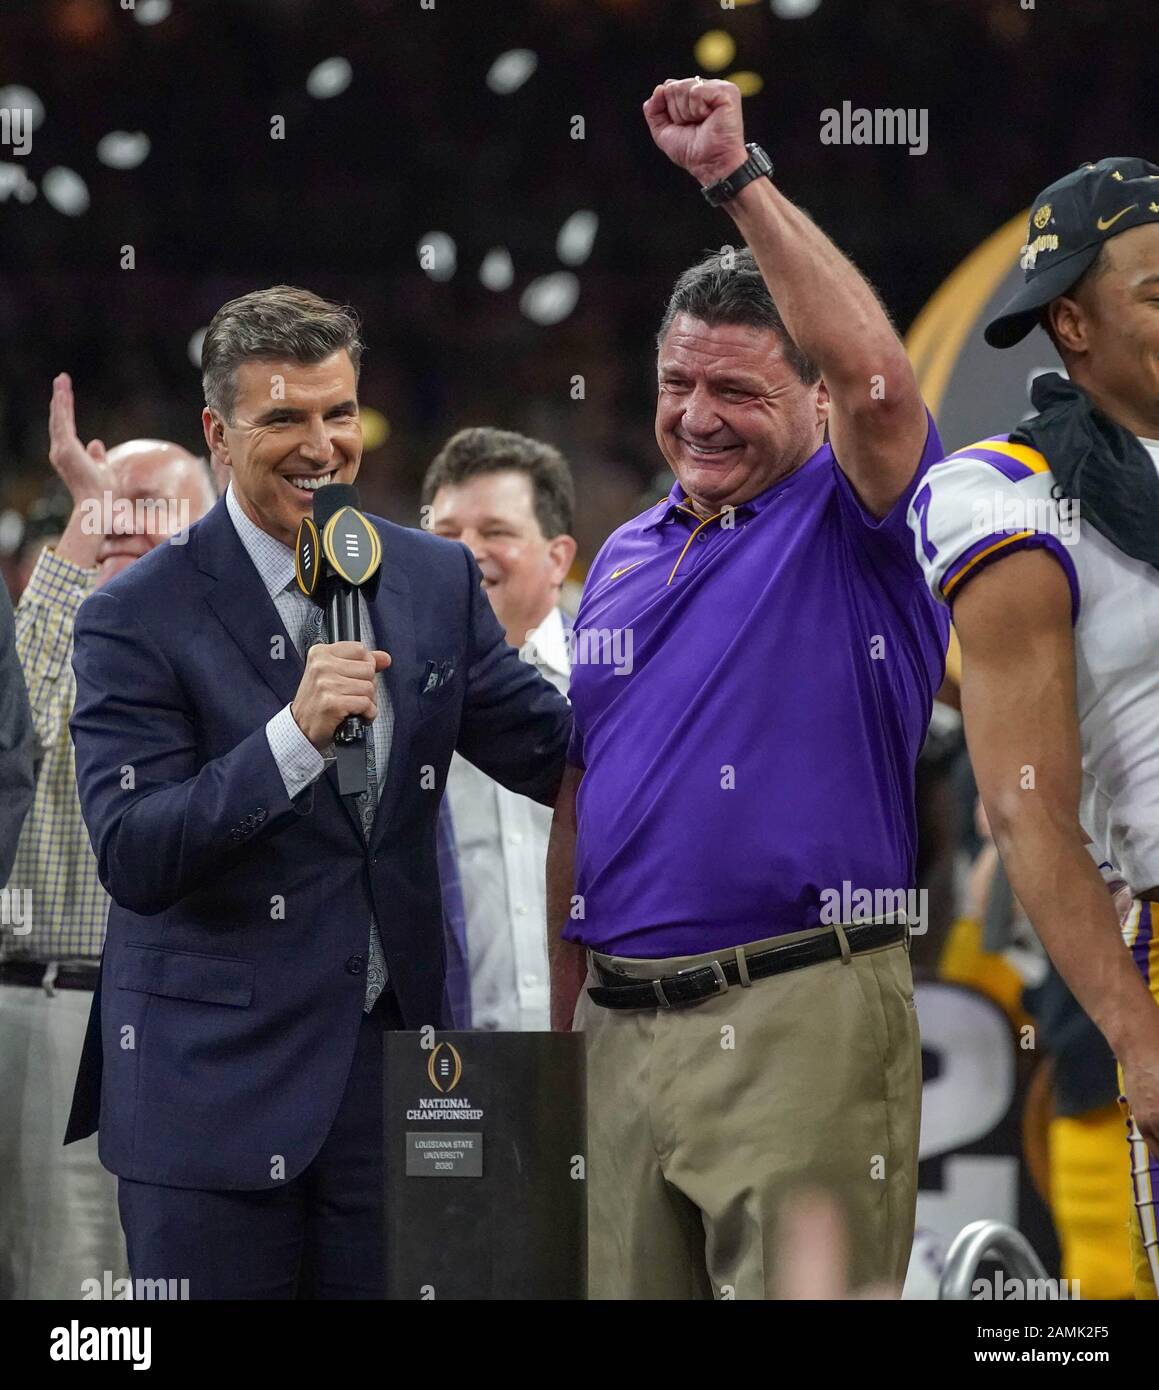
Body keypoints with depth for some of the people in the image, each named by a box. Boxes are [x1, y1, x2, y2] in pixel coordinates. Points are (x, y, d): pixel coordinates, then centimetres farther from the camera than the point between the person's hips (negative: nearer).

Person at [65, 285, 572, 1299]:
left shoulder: (437, 580, 8)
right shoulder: (139, 617, -7)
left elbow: (561, 752, 12)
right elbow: (131, 857, -15)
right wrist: (296, 736, -25)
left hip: (390, 1059, 4)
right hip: (212, 1086, -4)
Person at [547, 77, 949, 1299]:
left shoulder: (847, 529, -2)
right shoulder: (625, 557, 18)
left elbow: (876, 377, -24)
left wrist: (738, 176, -24)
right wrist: (560, 1014, 18)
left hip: (796, 1017, -7)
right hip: (623, 1024, 7)